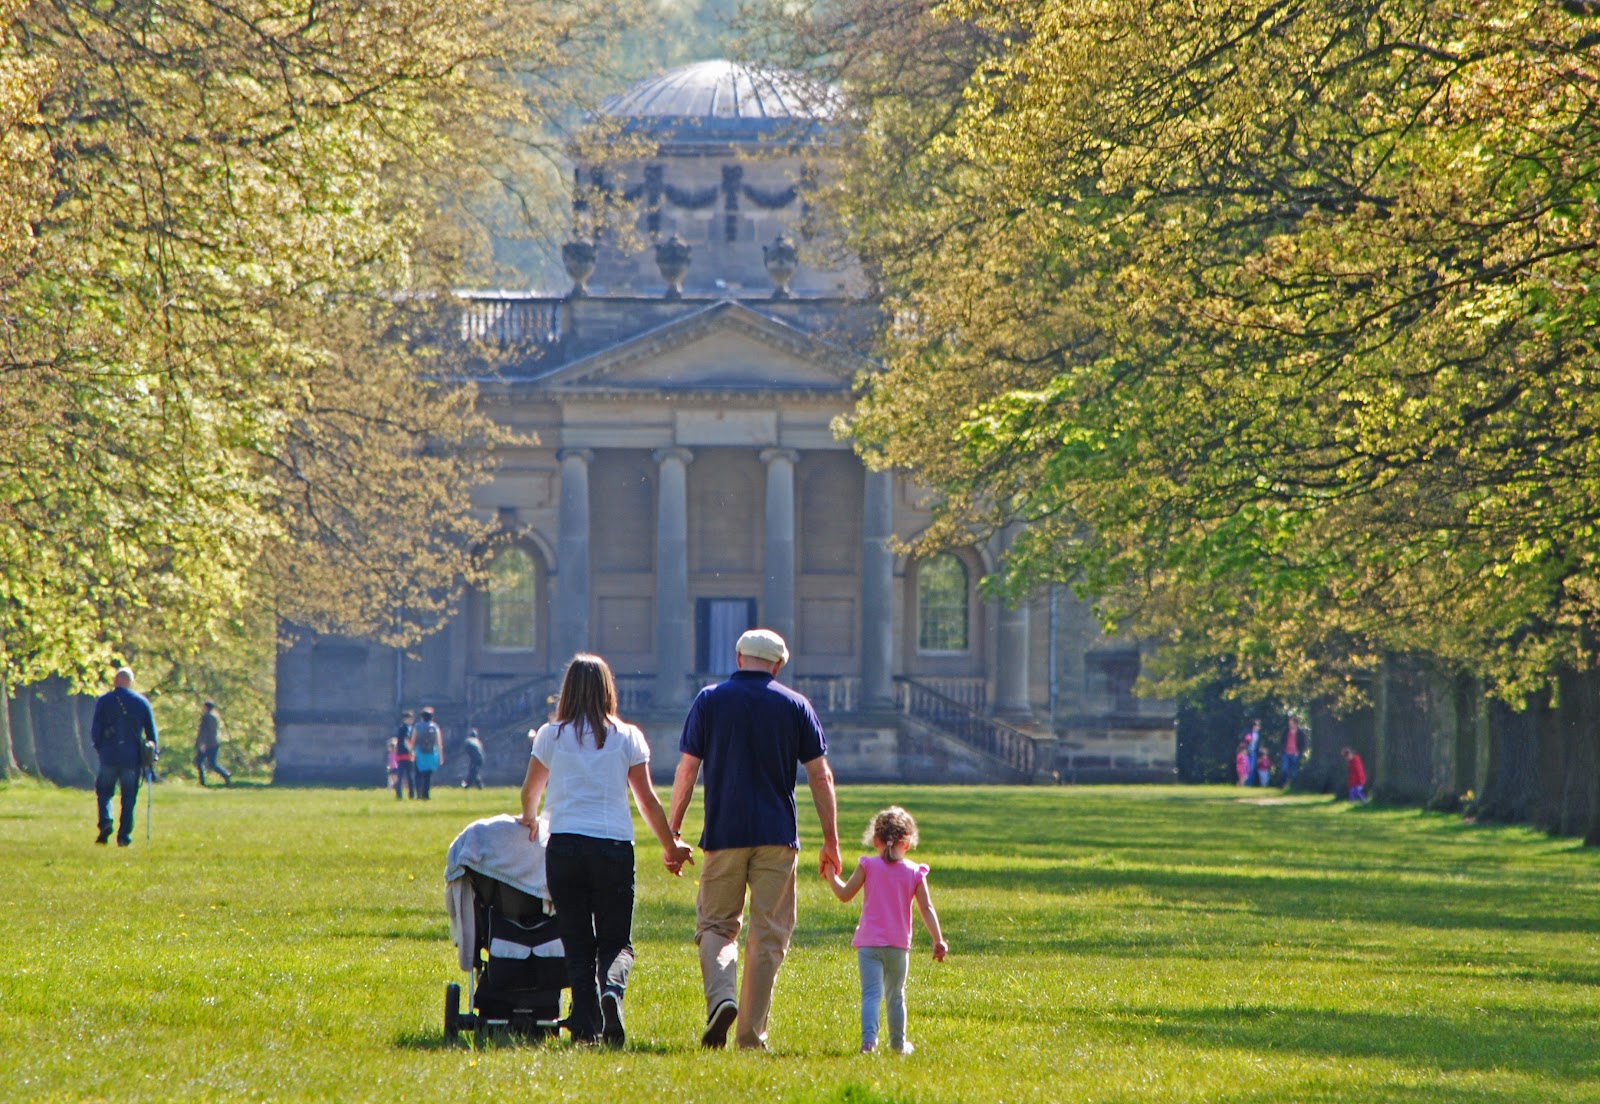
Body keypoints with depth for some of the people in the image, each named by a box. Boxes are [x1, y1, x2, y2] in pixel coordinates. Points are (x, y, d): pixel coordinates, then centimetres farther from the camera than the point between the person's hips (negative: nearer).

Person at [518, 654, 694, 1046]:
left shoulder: (550, 736, 6)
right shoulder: (627, 737, 4)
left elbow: (530, 791, 21)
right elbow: (647, 800, 5)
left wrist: (530, 819, 43)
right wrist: (670, 846, 18)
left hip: (564, 846, 0)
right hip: (615, 847, 0)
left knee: (578, 942, 7)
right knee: (617, 940, 7)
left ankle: (586, 1024, -6)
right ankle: (612, 988, -25)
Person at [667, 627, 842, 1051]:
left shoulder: (709, 700, 3)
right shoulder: (795, 705, 4)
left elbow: (686, 770, 1)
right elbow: (820, 776, 3)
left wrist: (672, 831, 8)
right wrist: (831, 840, 8)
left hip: (724, 833, 0)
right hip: (777, 837, 0)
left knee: (716, 924, 10)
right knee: (768, 936, 6)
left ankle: (720, 996, -18)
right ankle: (751, 1036, 3)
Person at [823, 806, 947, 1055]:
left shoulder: (868, 866, -2)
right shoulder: (915, 873, 2)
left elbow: (845, 894, 2)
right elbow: (926, 909, -1)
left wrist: (831, 877, 20)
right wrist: (938, 941, 0)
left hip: (869, 942, -2)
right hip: (899, 944, 2)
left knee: (871, 994, -9)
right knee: (896, 995, 18)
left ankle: (868, 1038, -29)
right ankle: (898, 1042, 27)